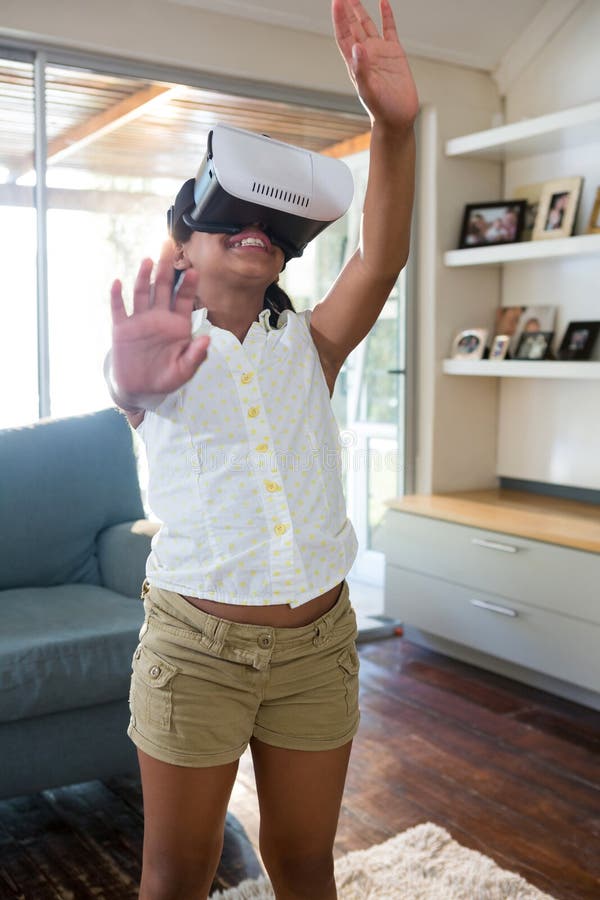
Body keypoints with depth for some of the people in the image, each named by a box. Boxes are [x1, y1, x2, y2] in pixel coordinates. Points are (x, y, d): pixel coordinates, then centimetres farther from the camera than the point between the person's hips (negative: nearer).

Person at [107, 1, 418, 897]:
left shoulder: (308, 344, 6)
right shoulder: (167, 352, -2)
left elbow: (381, 261, -11)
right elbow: (134, 390, -26)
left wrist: (394, 127, -26)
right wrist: (137, 380, -50)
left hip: (319, 641, 3)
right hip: (197, 644, -2)